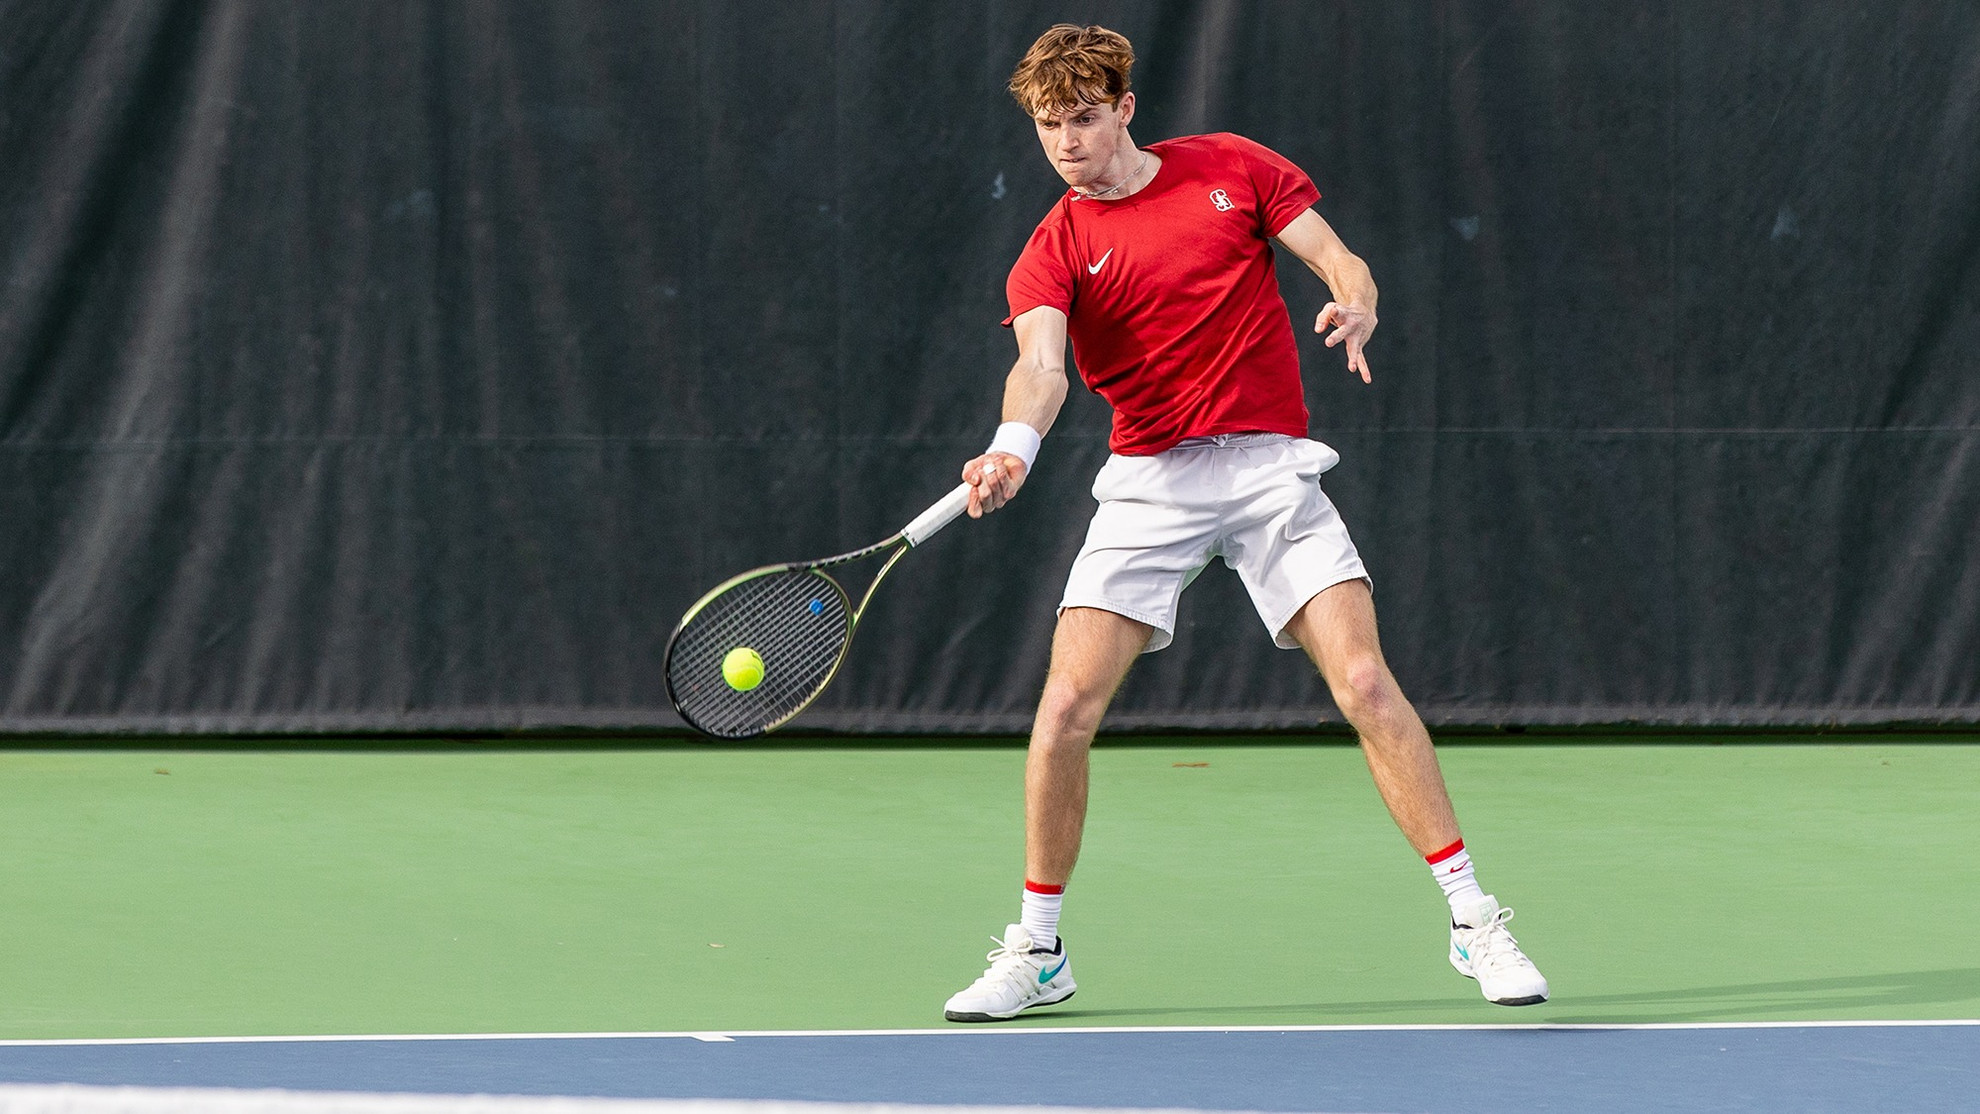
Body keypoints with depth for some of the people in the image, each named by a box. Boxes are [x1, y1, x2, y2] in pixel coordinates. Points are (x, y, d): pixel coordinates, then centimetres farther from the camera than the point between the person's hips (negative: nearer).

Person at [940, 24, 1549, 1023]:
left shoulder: (1232, 170, 4)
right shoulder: (1053, 254, -1)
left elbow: (1339, 260, 6)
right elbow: (1040, 363, -19)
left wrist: (1355, 304, -19)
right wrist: (1014, 447, -41)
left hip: (1272, 468, 0)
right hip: (1148, 487, 0)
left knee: (1366, 685, -12)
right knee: (1068, 703, -11)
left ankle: (1474, 922, -3)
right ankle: (1036, 952, 5)